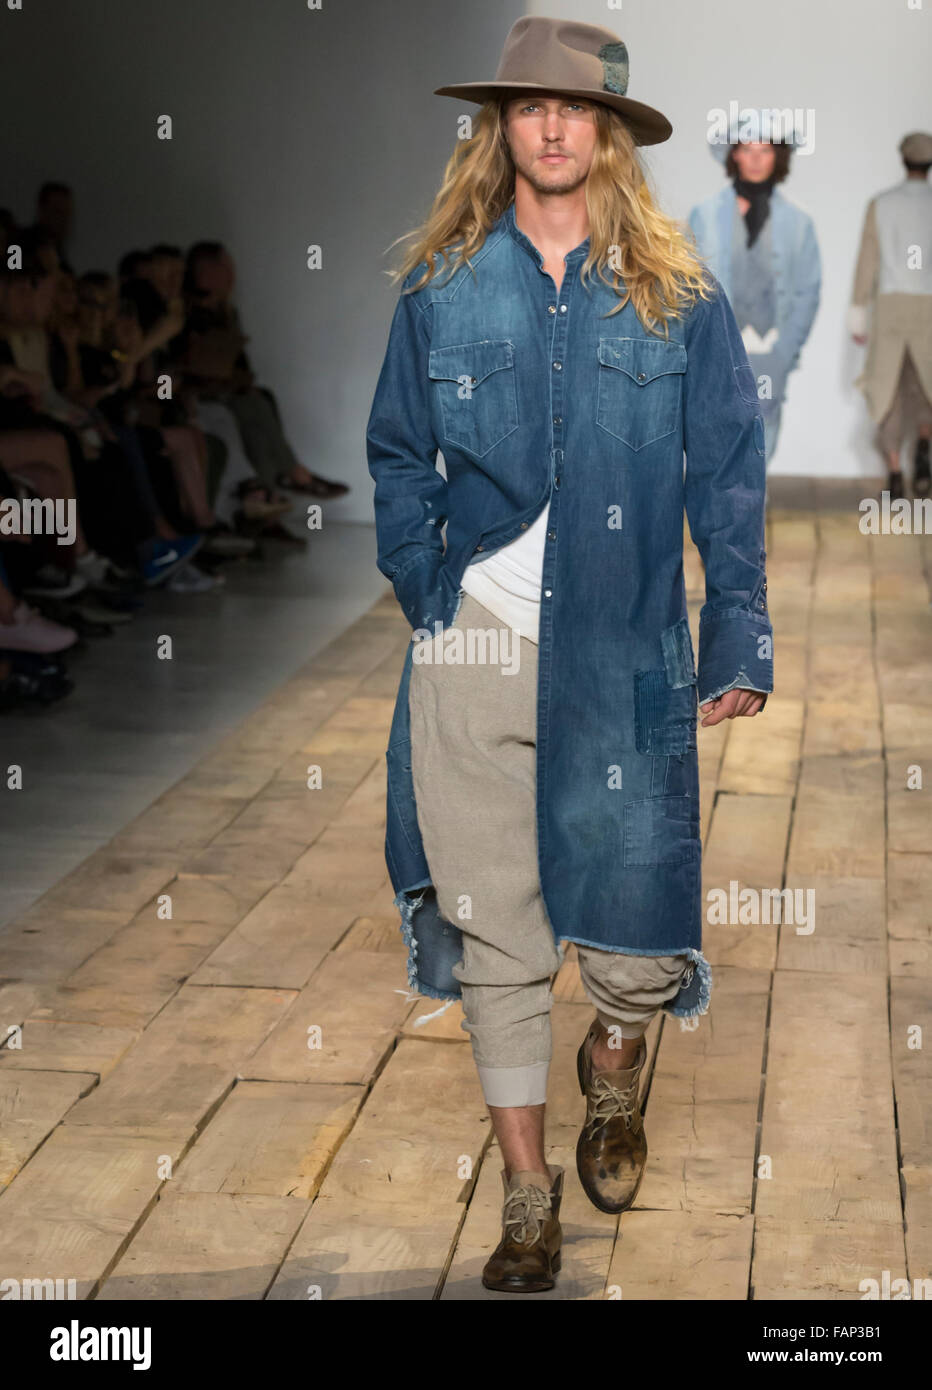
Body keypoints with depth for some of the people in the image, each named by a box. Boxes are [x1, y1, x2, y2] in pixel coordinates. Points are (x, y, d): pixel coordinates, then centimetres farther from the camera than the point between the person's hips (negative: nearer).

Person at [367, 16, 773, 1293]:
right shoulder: (441, 290, 6)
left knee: (638, 921, 1)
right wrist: (426, 595, -1)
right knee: (493, 932, 5)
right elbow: (398, 458, 12)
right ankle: (526, 1189, 22)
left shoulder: (676, 295, 3)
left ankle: (614, 1066, 37)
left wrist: (739, 640, -4)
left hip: (624, 658, -1)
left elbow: (727, 476, 2)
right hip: (474, 650, 1)